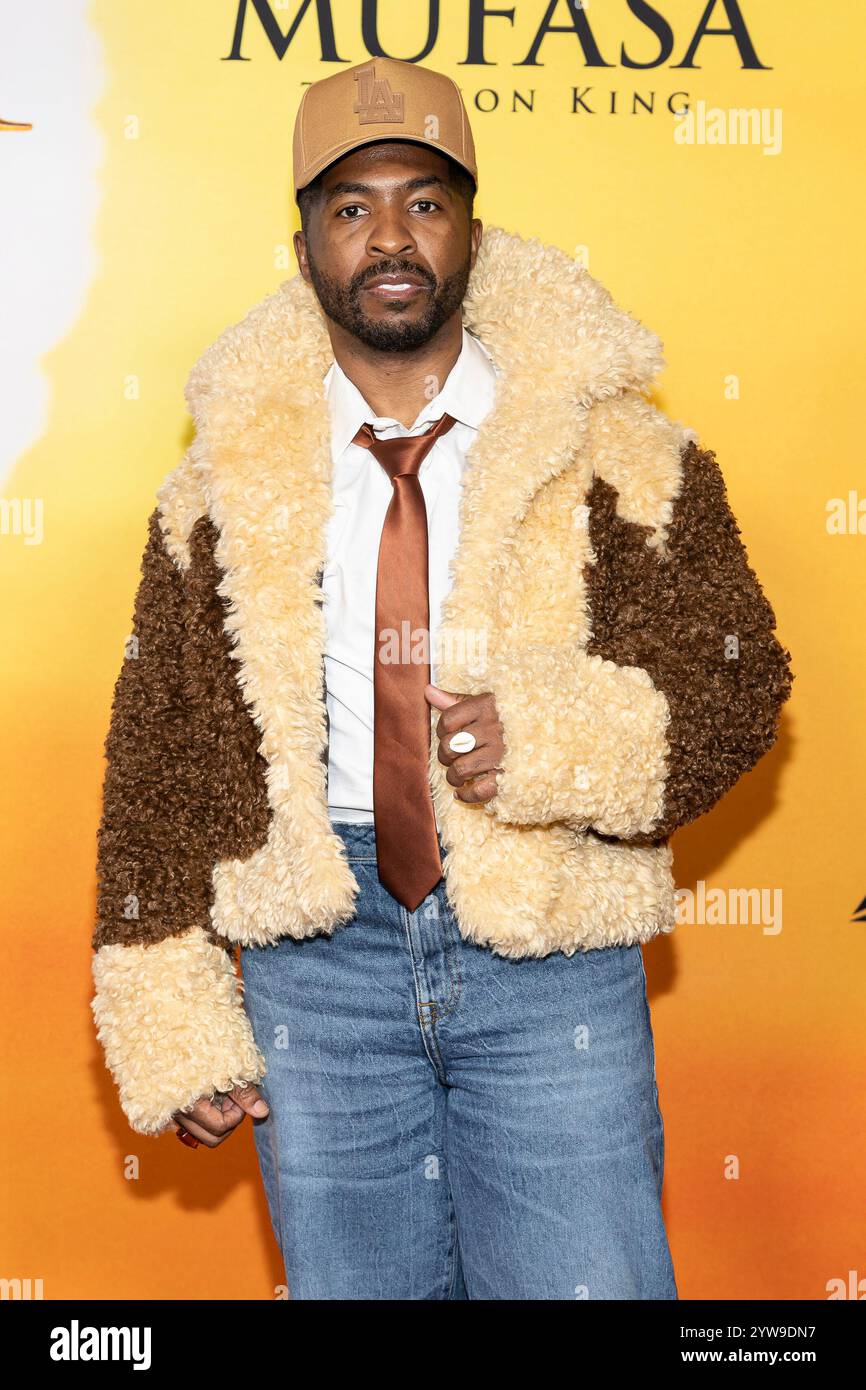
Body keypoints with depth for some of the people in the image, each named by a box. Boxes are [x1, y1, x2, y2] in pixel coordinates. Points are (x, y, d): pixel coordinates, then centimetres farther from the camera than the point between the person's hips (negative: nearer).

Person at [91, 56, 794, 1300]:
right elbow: (157, 767, 6)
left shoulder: (628, 463, 0)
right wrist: (177, 1032, 3)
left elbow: (738, 683, -1)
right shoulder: (222, 494, 5)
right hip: (316, 952, 2)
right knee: (351, 1280, 14)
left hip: (553, 956, -1)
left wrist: (560, 738, -20)